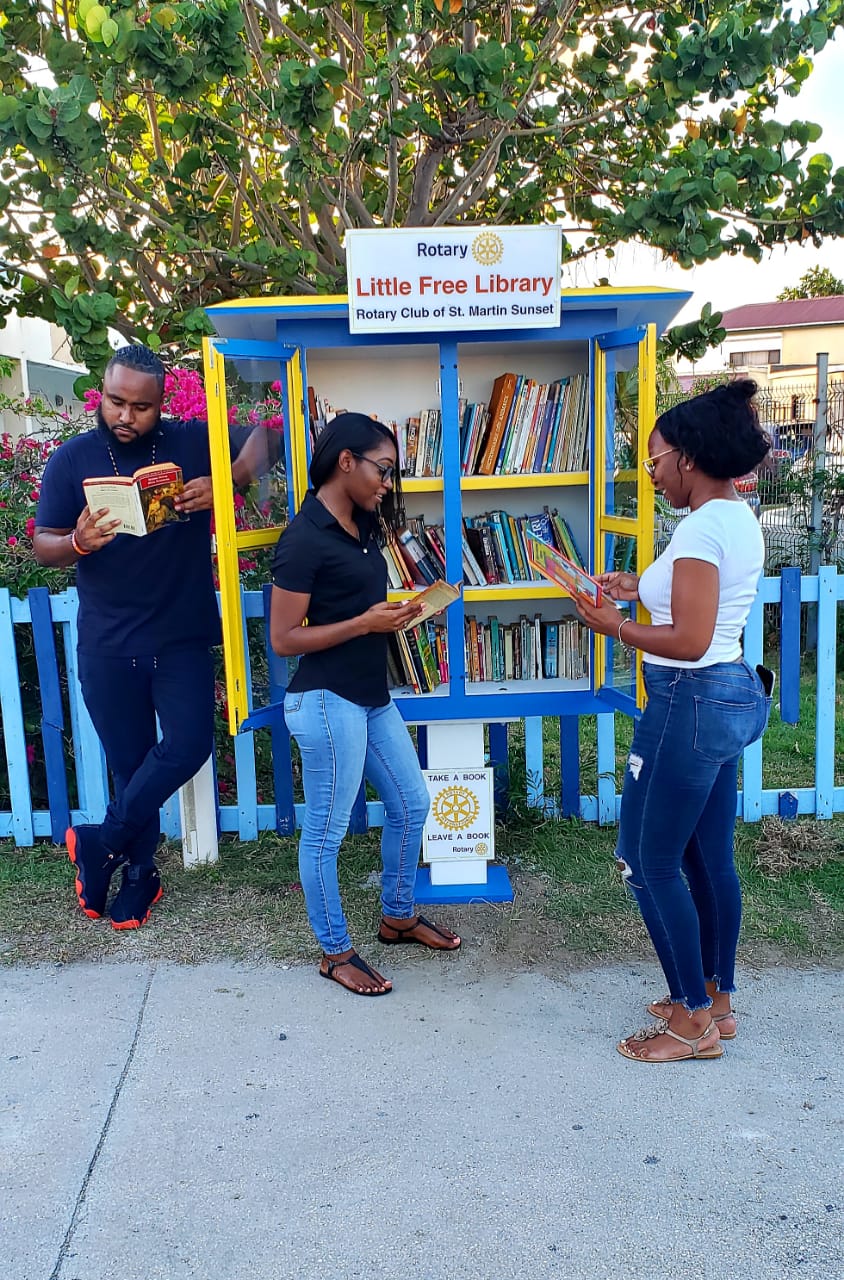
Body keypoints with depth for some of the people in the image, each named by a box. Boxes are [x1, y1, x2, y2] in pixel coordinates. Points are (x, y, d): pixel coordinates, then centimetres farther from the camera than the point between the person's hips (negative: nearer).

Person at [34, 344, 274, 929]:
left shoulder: (193, 443, -2)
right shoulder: (71, 460, 0)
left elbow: (264, 438, 1)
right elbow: (43, 546, 1)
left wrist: (226, 482, -19)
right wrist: (78, 541, -24)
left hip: (183, 636, 0)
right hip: (108, 645, 0)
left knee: (189, 744, -9)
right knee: (130, 762, 9)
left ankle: (101, 841, 13)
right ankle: (141, 871, 29)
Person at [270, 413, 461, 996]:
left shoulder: (360, 527, 9)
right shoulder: (305, 539, -17)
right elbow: (284, 638, -16)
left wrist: (396, 613, 3)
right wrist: (366, 623, -20)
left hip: (373, 697, 9)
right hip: (328, 702, -9)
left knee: (411, 804, 18)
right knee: (326, 833, 5)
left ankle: (399, 917, 38)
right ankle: (336, 952, 22)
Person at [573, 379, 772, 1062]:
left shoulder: (703, 526, -19)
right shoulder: (741, 517, 11)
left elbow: (688, 641, -24)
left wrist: (616, 625, -10)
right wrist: (642, 585, 13)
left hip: (690, 702, -10)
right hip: (731, 696, 10)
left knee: (650, 859, 2)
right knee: (709, 856, 18)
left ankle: (693, 1020, 14)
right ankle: (716, 999, 31)